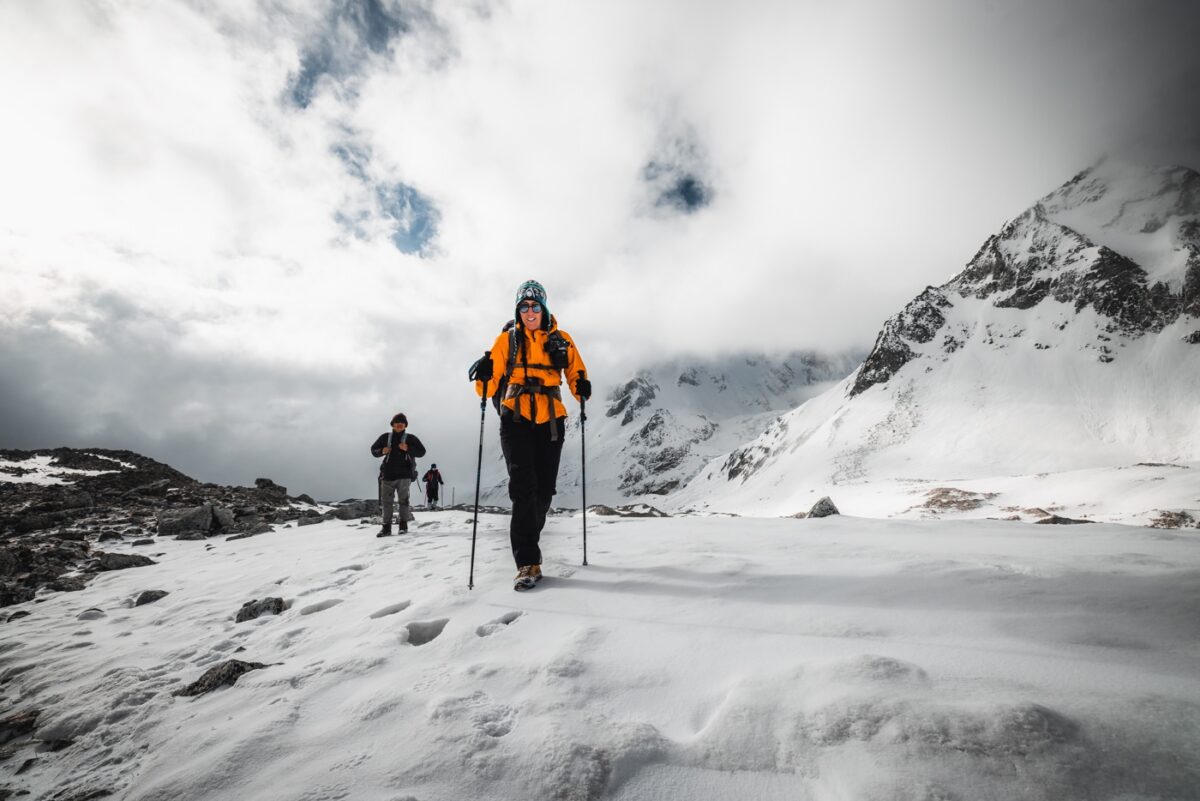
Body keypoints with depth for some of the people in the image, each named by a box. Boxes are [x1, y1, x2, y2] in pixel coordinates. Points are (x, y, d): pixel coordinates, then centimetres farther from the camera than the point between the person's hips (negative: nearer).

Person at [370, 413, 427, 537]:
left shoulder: (410, 438, 6)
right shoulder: (385, 437, 12)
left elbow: (421, 451, 0)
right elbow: (373, 450, 18)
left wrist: (408, 449, -16)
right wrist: (382, 451, -4)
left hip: (404, 475, -2)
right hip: (388, 474, 2)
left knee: (403, 499, -3)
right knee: (386, 501, 0)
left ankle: (403, 525, 6)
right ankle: (386, 527, 4)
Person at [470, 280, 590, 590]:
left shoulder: (561, 340, 9)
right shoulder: (507, 340, 7)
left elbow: (575, 374, 14)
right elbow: (490, 385, 2)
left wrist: (582, 388, -8)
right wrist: (484, 377, -20)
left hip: (550, 422, 2)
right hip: (516, 421, -2)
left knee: (544, 490, 8)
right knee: (524, 487, -13)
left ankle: (527, 543, 31)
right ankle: (528, 562, -11)